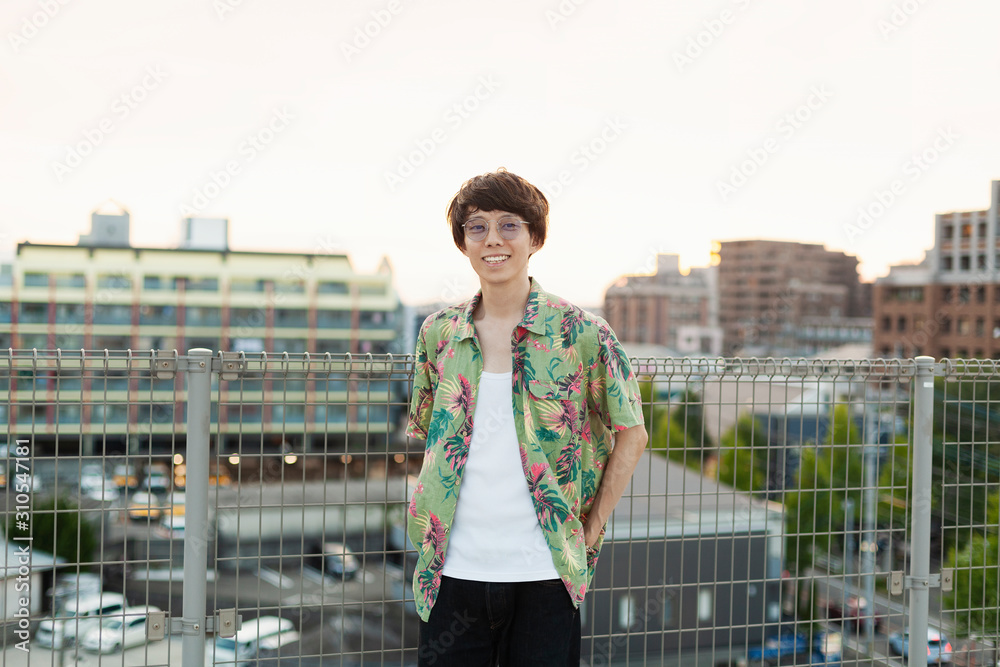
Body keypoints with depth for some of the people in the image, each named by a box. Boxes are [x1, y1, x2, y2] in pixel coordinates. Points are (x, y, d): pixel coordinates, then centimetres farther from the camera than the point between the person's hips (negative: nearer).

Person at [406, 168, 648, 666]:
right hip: (454, 571, 3)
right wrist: (431, 513, 10)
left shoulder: (581, 333, -4)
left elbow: (631, 434, 3)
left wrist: (592, 527, 0)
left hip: (544, 572, -2)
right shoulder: (437, 333, 5)